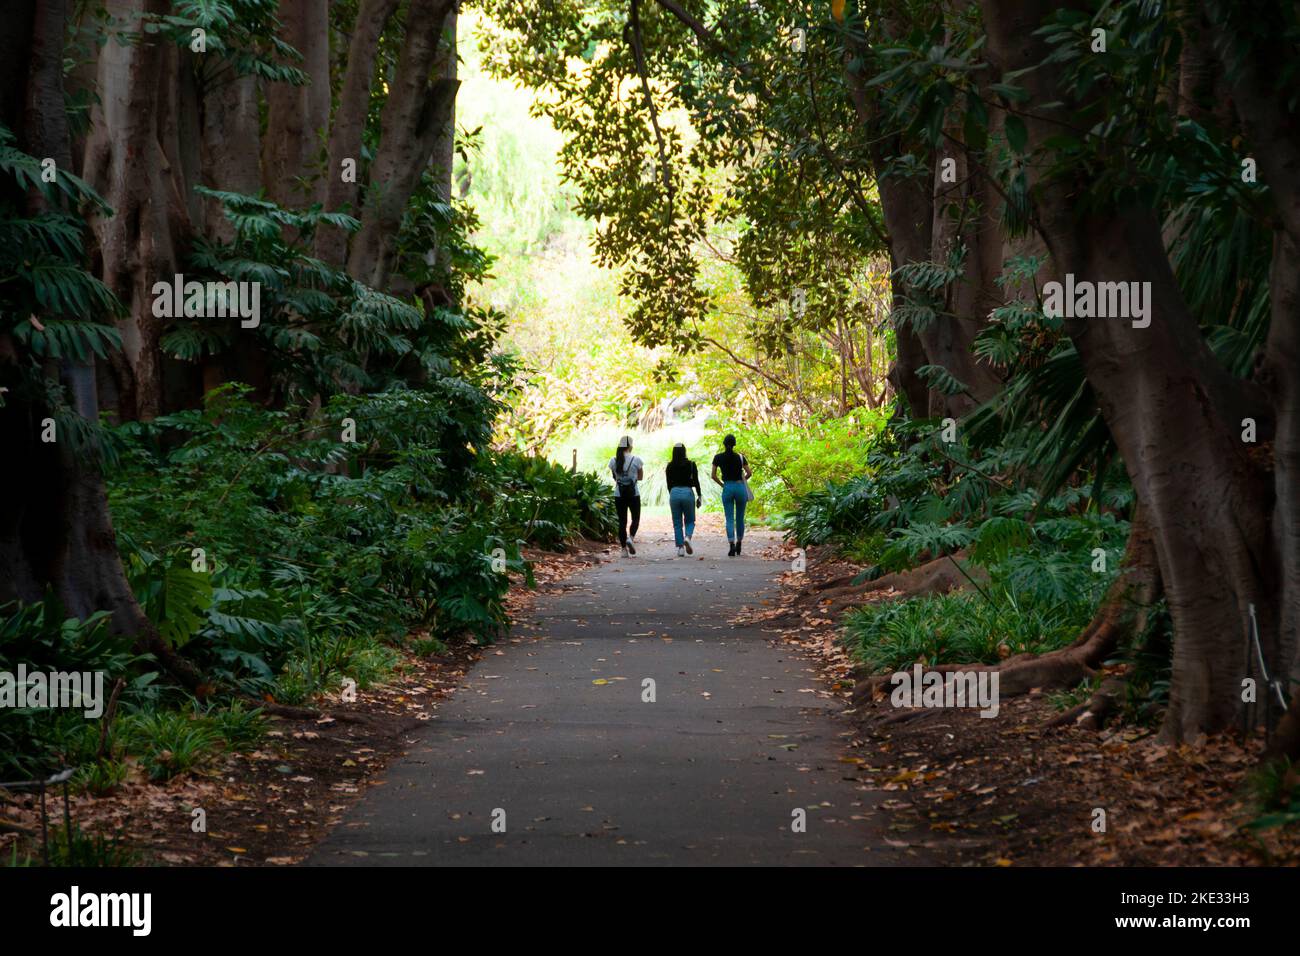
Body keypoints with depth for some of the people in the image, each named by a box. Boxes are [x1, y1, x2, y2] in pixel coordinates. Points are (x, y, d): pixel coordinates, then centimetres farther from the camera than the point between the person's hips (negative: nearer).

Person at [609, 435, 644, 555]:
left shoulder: (613, 461, 0)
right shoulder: (636, 460, -7)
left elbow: (615, 477, 10)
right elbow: (641, 477, 5)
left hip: (619, 494, 2)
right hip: (634, 494, -2)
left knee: (622, 521, 8)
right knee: (636, 518, 11)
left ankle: (624, 549, 4)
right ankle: (631, 537, -16)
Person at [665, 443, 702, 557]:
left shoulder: (670, 466, 3)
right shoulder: (691, 464, -2)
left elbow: (669, 483, 8)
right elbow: (696, 482, -2)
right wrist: (699, 496, 6)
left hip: (674, 493, 1)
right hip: (687, 492, -1)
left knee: (677, 523, 8)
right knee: (690, 521, 12)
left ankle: (680, 548, 2)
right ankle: (687, 537, -18)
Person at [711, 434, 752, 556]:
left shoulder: (718, 458, -1)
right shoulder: (740, 457, -3)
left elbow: (713, 476, 1)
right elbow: (749, 473, -2)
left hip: (727, 488, 0)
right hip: (740, 487, 0)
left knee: (729, 519, -1)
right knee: (740, 518, 14)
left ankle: (732, 545, -19)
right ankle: (739, 544, 23)